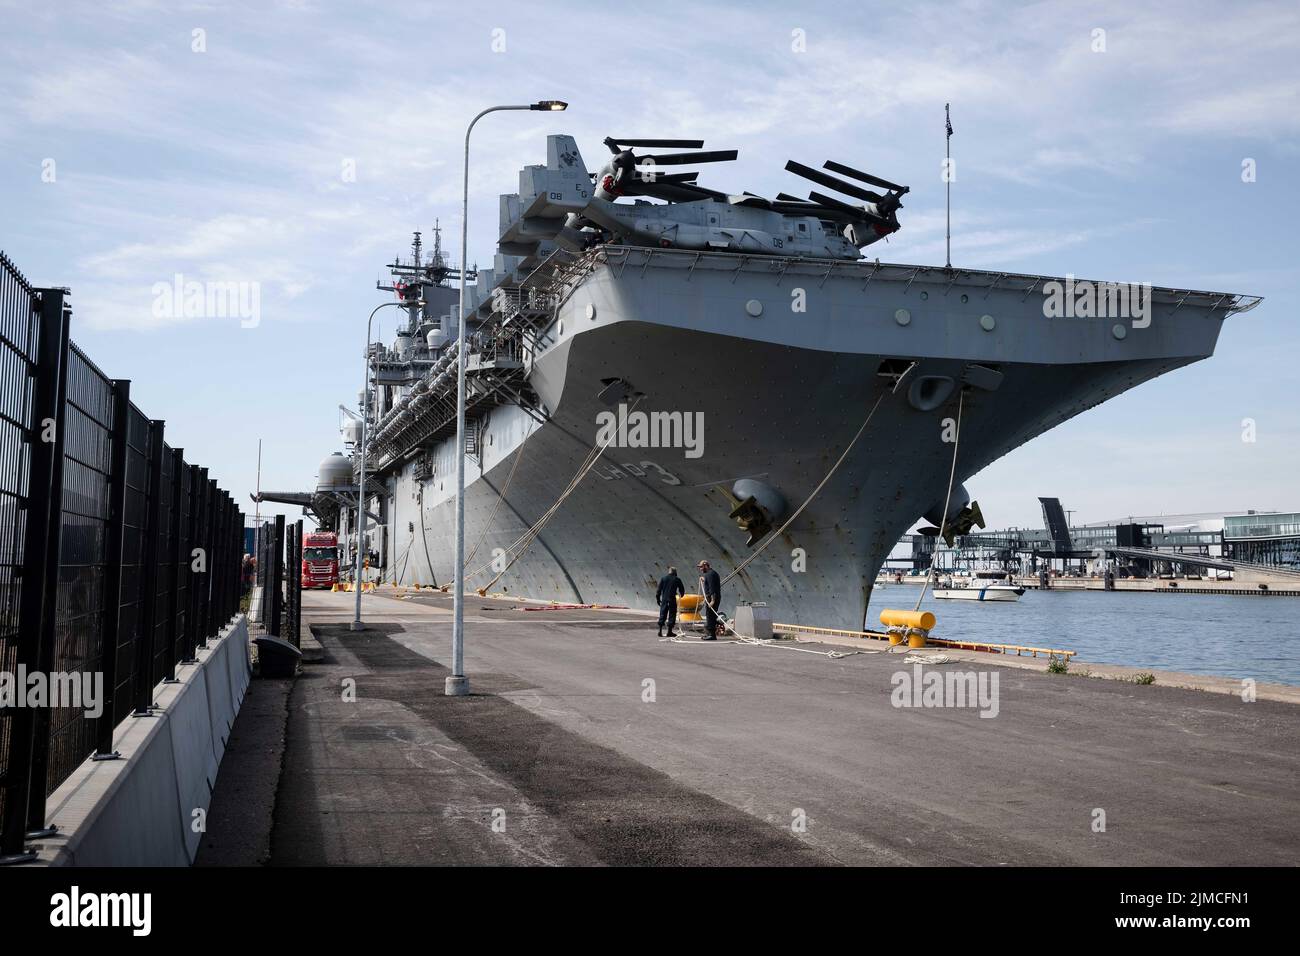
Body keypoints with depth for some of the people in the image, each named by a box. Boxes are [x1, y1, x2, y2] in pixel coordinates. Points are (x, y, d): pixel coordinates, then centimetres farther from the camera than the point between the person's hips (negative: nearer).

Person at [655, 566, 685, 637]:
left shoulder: (663, 578, 4)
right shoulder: (677, 579, 1)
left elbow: (659, 589, 2)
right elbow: (682, 589, 9)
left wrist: (658, 598, 8)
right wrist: (681, 594, 31)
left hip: (664, 599, 2)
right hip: (672, 599, -2)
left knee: (662, 615, 7)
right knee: (672, 615, 5)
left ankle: (660, 631, 1)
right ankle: (670, 631, 4)